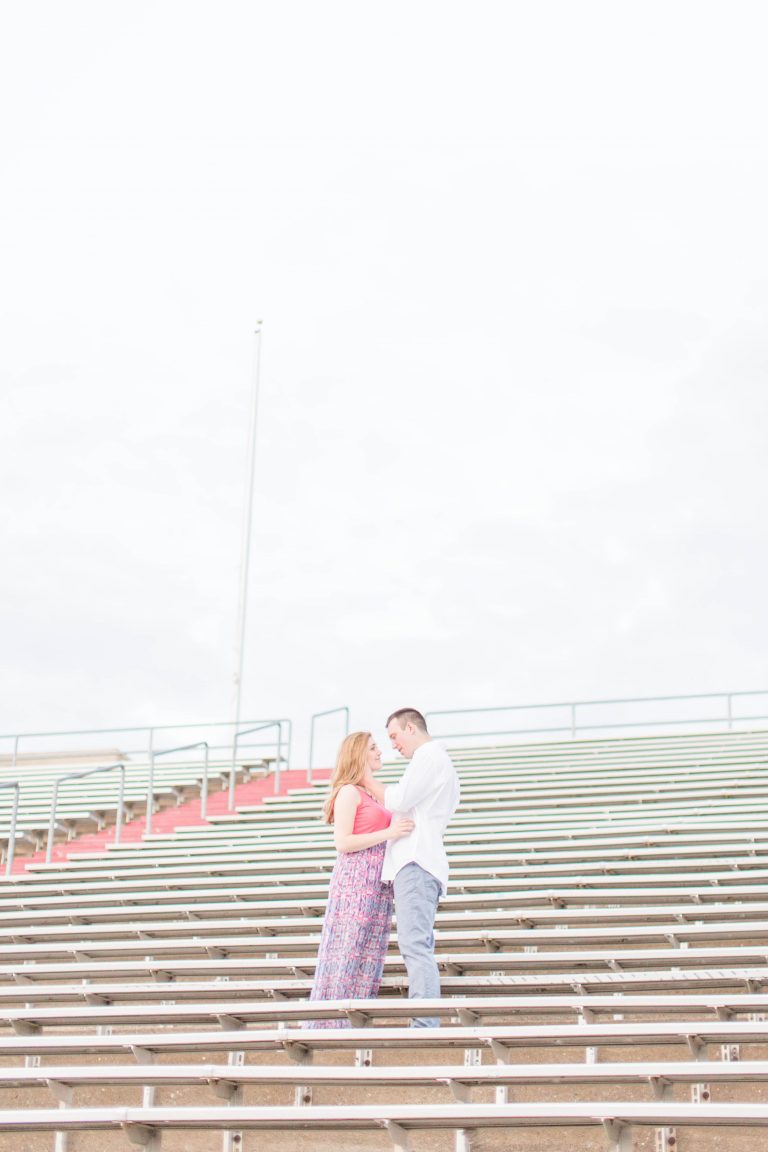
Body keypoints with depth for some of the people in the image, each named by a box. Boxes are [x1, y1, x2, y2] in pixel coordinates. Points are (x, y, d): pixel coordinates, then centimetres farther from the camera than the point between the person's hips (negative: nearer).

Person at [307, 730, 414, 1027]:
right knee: (346, 954, -10)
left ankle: (354, 1024, 5)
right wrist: (388, 833, -18)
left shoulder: (373, 795, 22)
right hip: (355, 878, -9)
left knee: (369, 955, 5)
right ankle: (332, 1023, -9)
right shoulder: (349, 792, -4)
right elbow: (343, 842, -13)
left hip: (377, 883, 9)